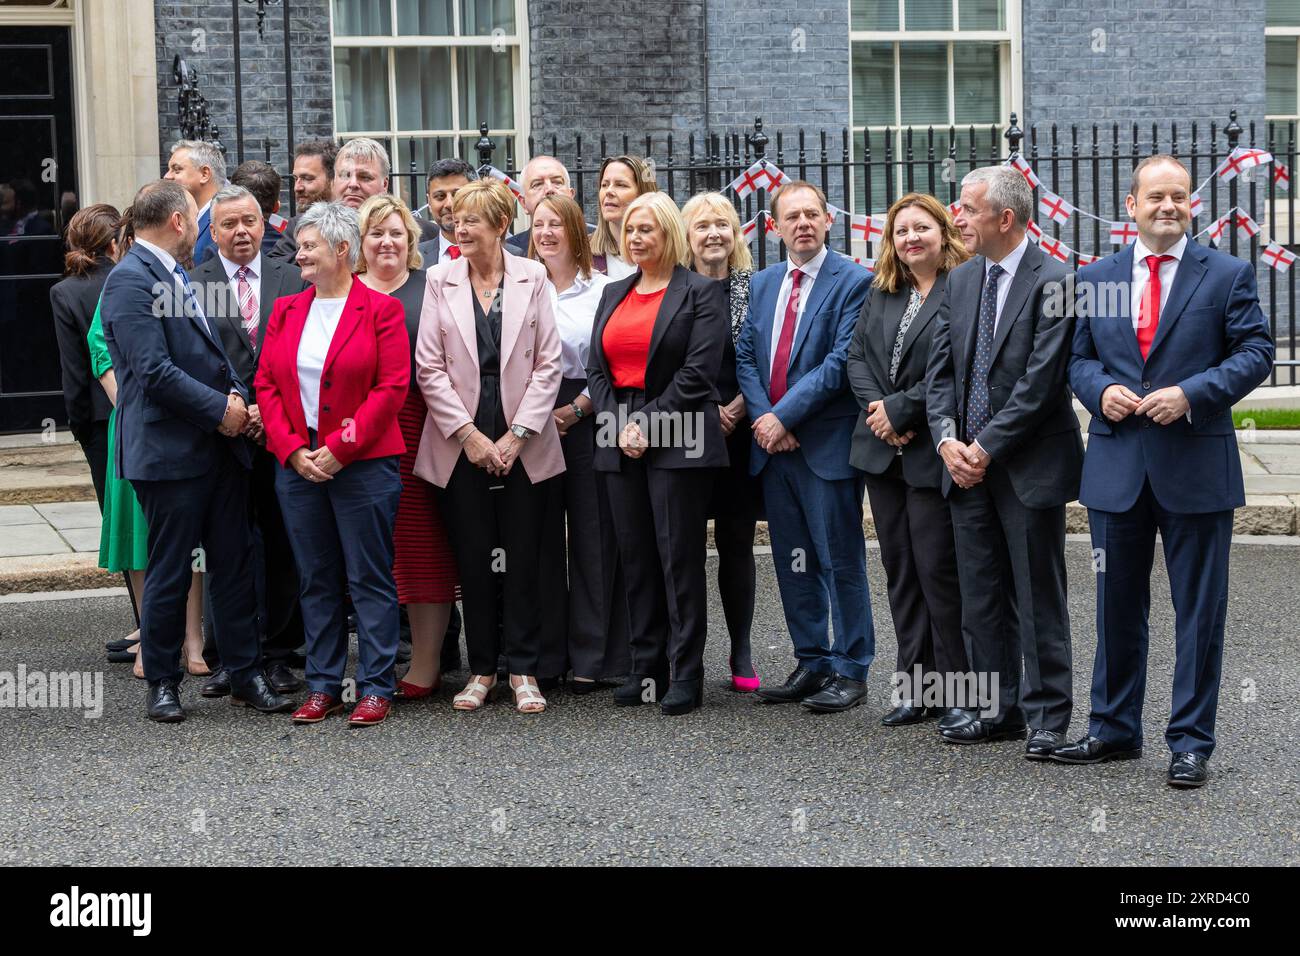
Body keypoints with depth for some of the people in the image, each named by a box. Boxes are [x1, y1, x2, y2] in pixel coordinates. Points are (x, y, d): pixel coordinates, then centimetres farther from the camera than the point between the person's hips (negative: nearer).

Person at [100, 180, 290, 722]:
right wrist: (221, 409, -13)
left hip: (219, 446, 8)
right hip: (169, 452, -8)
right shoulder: (131, 280, -12)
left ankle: (246, 675, 16)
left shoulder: (181, 279, 17)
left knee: (233, 565, 9)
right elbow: (154, 370, -20)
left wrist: (239, 397, 3)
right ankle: (162, 682, 15)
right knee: (170, 572, 2)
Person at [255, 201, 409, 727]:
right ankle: (323, 687, 18)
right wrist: (292, 449, -5)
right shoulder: (286, 311, 11)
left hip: (363, 463, -5)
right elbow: (266, 385, 8)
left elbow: (392, 387, -10)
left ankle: (375, 688, 6)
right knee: (315, 580, 10)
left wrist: (340, 448, -14)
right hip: (297, 464, 5)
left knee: (370, 579, 0)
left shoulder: (380, 309, -4)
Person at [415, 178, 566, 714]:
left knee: (523, 559, 2)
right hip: (462, 442, 1)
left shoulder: (531, 278, 1)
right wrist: (468, 434, -8)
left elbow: (548, 364, 0)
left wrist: (516, 435, -8)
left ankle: (524, 670, 11)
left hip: (522, 443, -1)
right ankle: (482, 669, 16)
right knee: (473, 559, 5)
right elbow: (429, 368, 0)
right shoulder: (441, 280, 3)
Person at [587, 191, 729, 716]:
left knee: (680, 556, -4)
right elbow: (596, 368, 12)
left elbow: (698, 371, -10)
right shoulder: (613, 294, 18)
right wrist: (618, 426, -4)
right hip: (619, 441, 6)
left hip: (677, 441, -6)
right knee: (635, 556, 8)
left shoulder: (700, 293, -1)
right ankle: (646, 667, 15)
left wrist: (648, 424, -13)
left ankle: (686, 674, 0)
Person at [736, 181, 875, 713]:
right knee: (792, 563, 12)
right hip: (772, 445, 6)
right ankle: (811, 664, 22)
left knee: (841, 562, 0)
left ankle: (848, 672, 8)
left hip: (827, 444, -6)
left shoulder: (853, 282, -6)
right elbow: (745, 356, 10)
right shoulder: (763, 284, 14)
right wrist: (762, 417, -7)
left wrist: (785, 416, -16)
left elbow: (842, 361, -15)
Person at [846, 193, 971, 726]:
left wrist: (900, 410, -15)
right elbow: (856, 356, 10)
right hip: (883, 450, 7)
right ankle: (915, 690, 18)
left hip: (933, 451, -7)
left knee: (938, 568, -4)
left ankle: (955, 693, 7)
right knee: (900, 570, 10)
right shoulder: (881, 293, 14)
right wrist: (877, 410, -7)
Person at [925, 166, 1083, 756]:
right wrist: (947, 439, -5)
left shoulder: (1052, 283, -11)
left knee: (1038, 596, 1)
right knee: (980, 595, 11)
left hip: (1029, 464, -7)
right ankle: (998, 709, 21)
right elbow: (940, 368, 10)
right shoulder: (961, 281, 11)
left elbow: (1040, 381, -17)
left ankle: (1046, 715, 10)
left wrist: (986, 447, -15)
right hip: (967, 464, 7)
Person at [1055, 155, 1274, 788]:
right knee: (1116, 606, 12)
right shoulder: (1095, 279, 10)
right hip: (1117, 467, 3)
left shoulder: (1227, 275, 1)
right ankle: (1114, 729, 24)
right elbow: (1078, 356, 14)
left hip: (1196, 467, -3)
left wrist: (1190, 393, -16)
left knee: (1199, 611, 2)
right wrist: (1100, 391, -8)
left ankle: (1191, 742, 11)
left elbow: (1255, 353, -3)